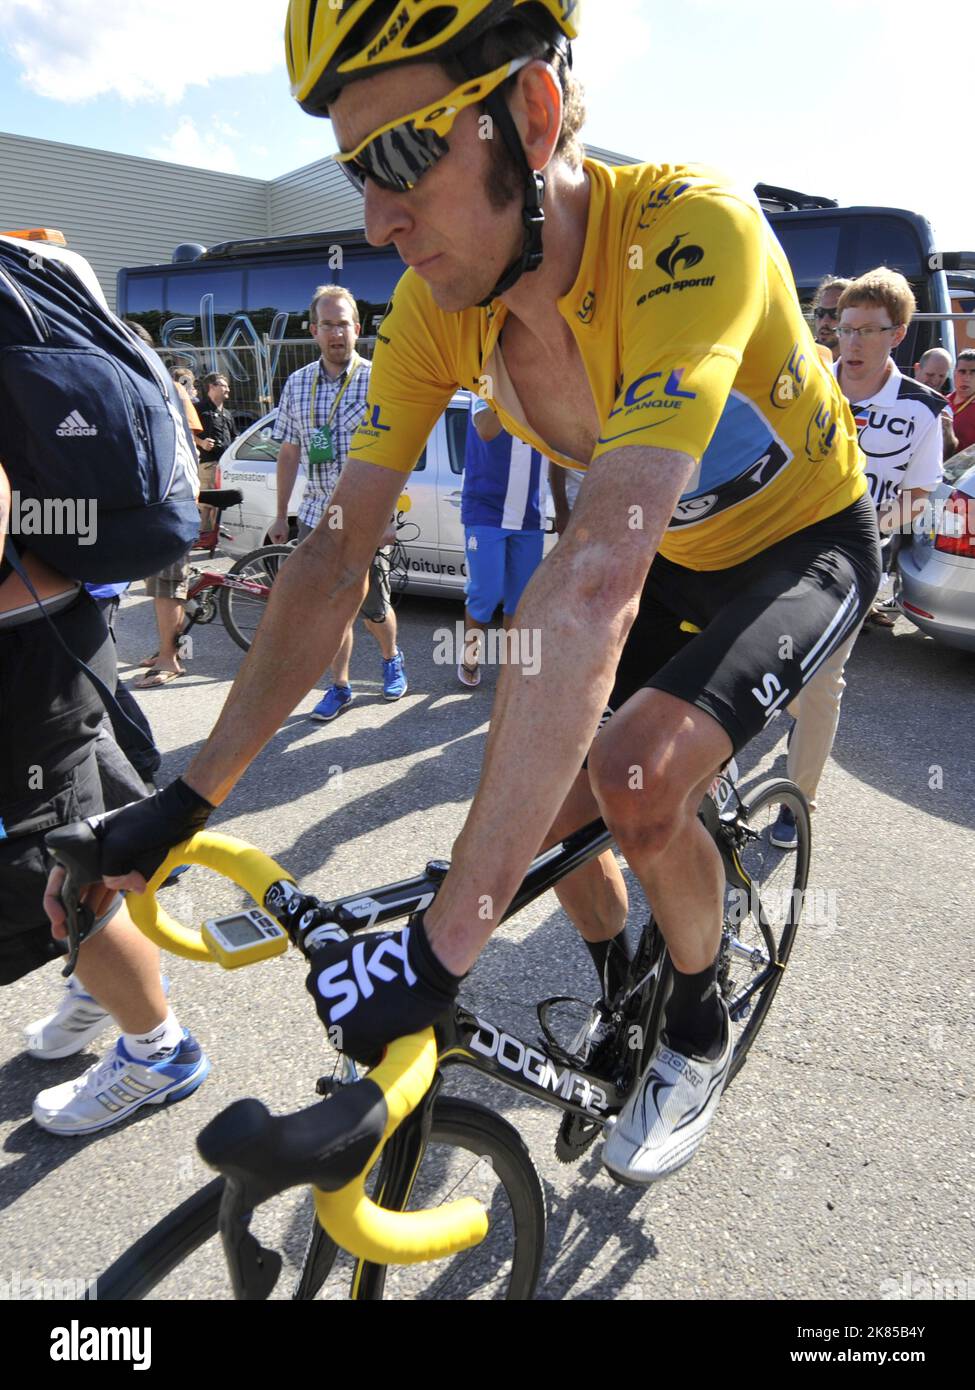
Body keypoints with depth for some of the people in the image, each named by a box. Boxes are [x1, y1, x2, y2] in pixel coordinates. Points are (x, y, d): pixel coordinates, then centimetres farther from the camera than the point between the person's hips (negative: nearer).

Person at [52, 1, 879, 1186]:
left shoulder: (687, 233, -36)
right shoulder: (436, 301, -17)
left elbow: (595, 578, -47)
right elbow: (337, 555, -17)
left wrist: (445, 939, -48)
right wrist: (187, 800, -20)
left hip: (803, 544, -5)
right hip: (669, 556, 5)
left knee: (635, 780, -28)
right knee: (545, 803, -2)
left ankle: (700, 1028, 5)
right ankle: (617, 988, 32)